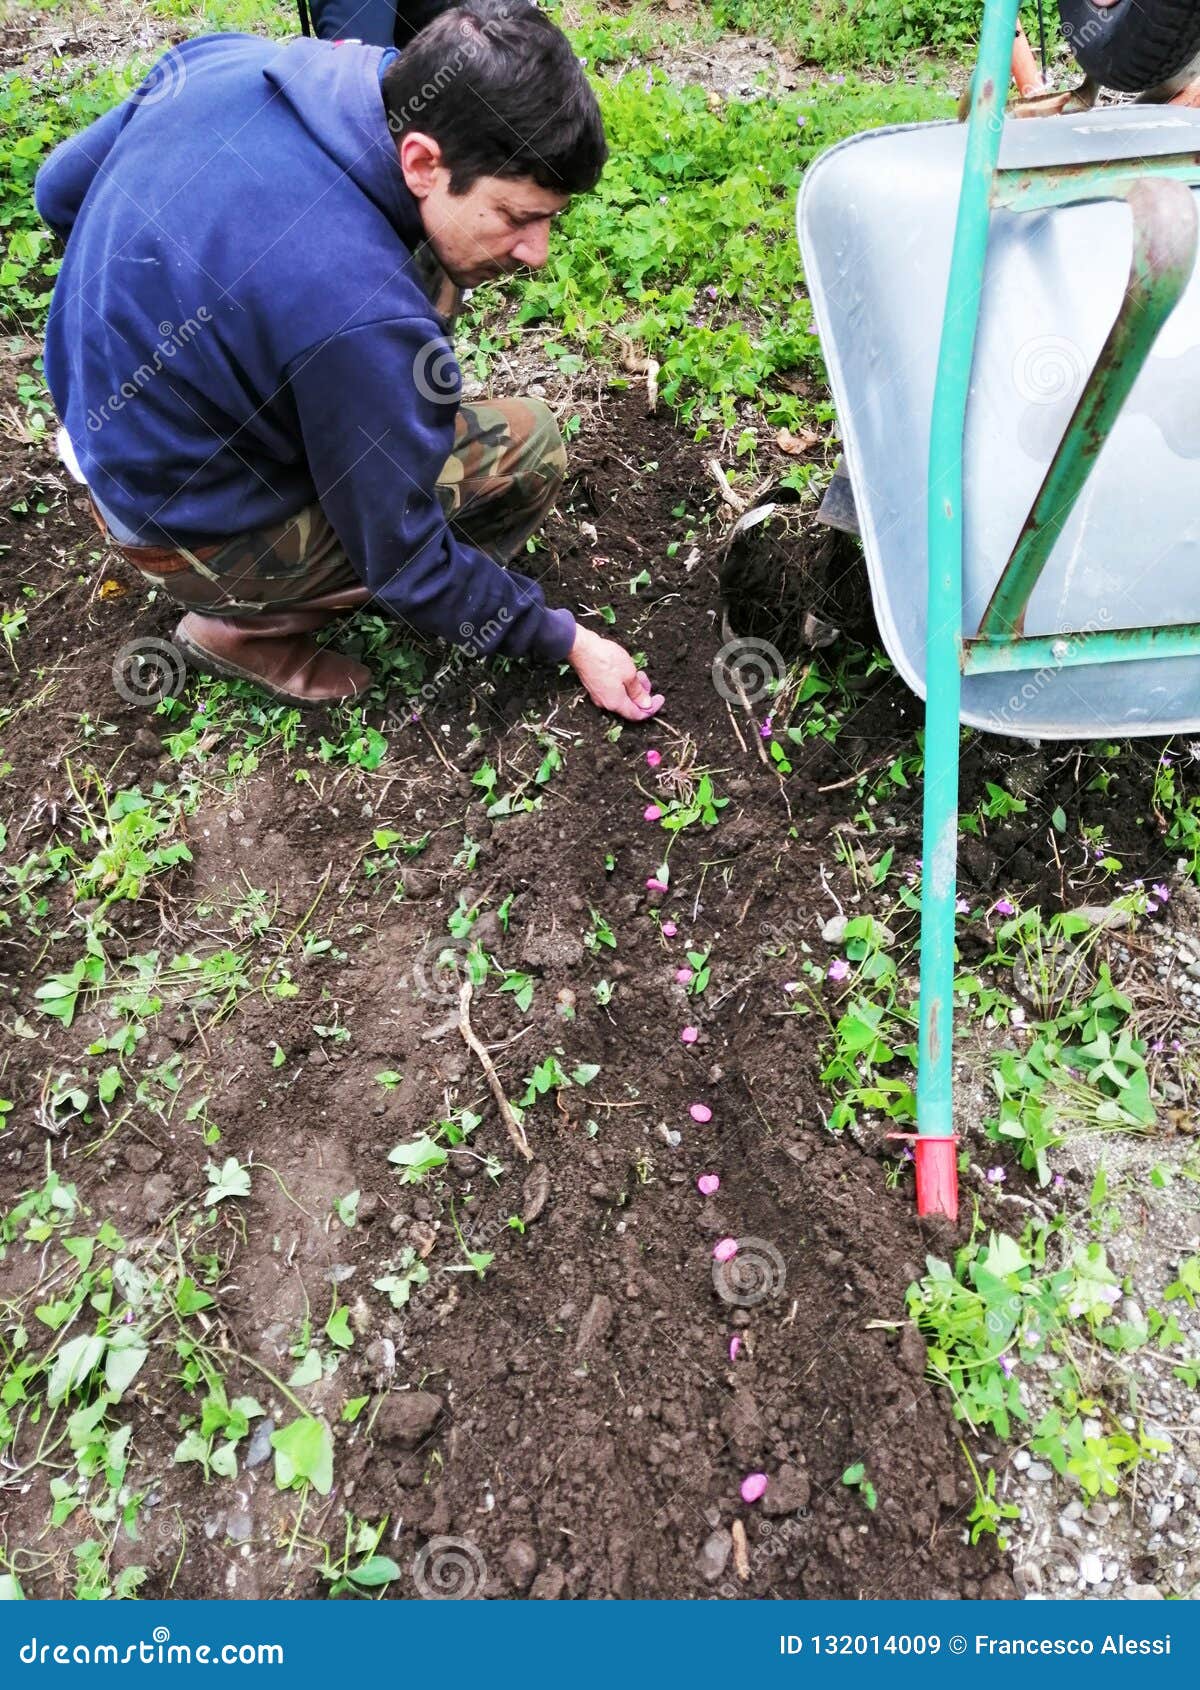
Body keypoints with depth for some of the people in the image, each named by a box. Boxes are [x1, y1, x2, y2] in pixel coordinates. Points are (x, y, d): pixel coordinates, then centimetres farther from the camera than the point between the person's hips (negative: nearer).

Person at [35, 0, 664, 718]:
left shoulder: (228, 59, -12)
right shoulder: (361, 319, -34)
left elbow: (62, 188, 4)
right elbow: (406, 567, -23)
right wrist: (568, 640, -11)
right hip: (196, 530, -7)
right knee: (528, 449, -12)